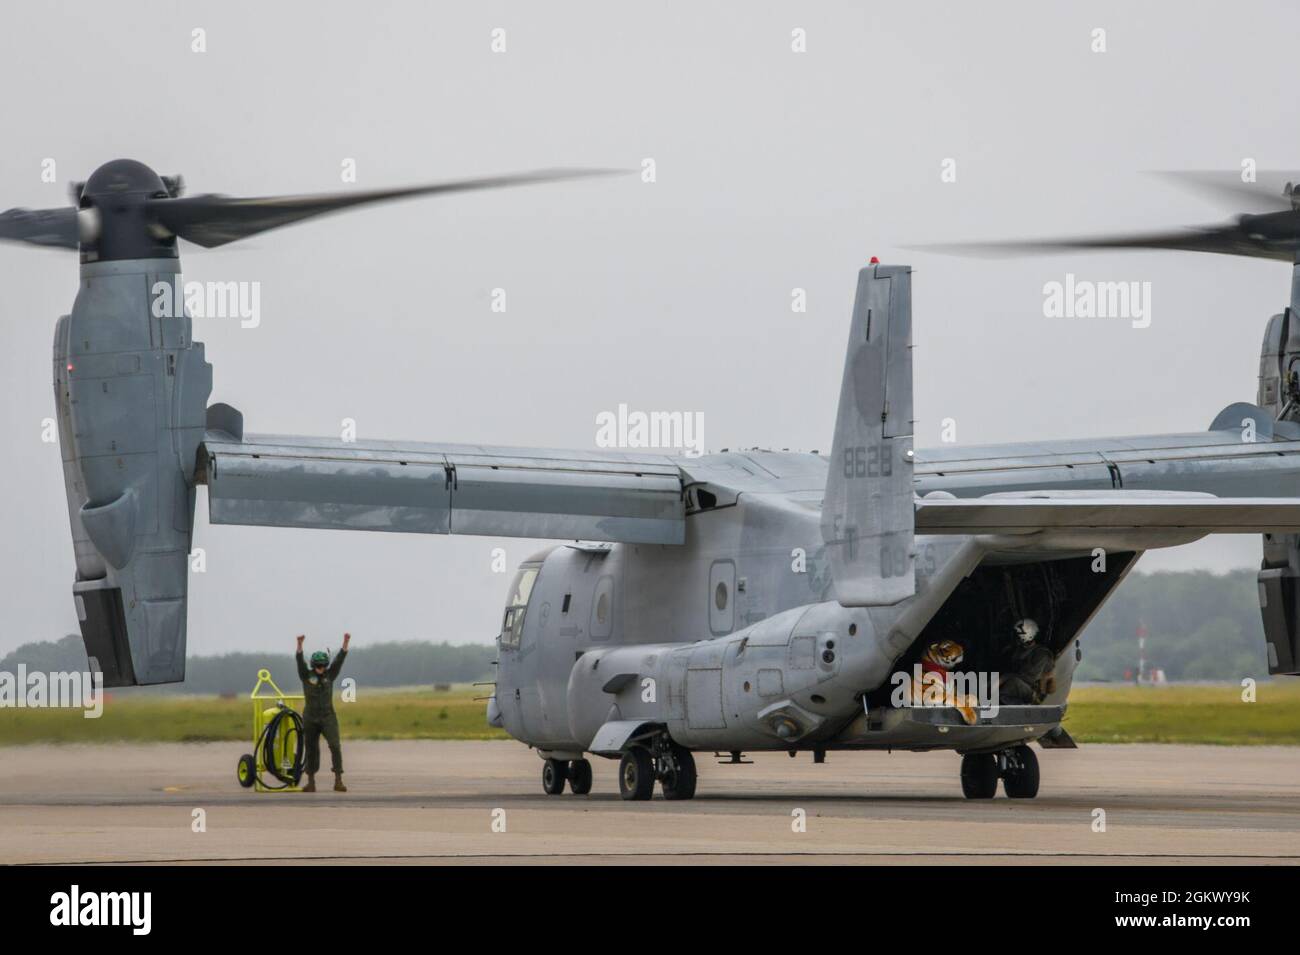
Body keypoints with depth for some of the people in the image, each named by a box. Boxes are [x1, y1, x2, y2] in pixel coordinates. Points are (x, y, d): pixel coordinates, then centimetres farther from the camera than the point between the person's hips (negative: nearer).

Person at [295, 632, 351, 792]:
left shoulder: (330, 675, 4)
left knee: (335, 746, -17)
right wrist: (300, 643, -32)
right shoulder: (306, 675, 0)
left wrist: (346, 642, -20)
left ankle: (338, 781, -17)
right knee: (312, 750, 10)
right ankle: (311, 783, 23)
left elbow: (340, 659, -7)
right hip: (310, 718, 0)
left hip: (328, 717, 0)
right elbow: (300, 660, -16)